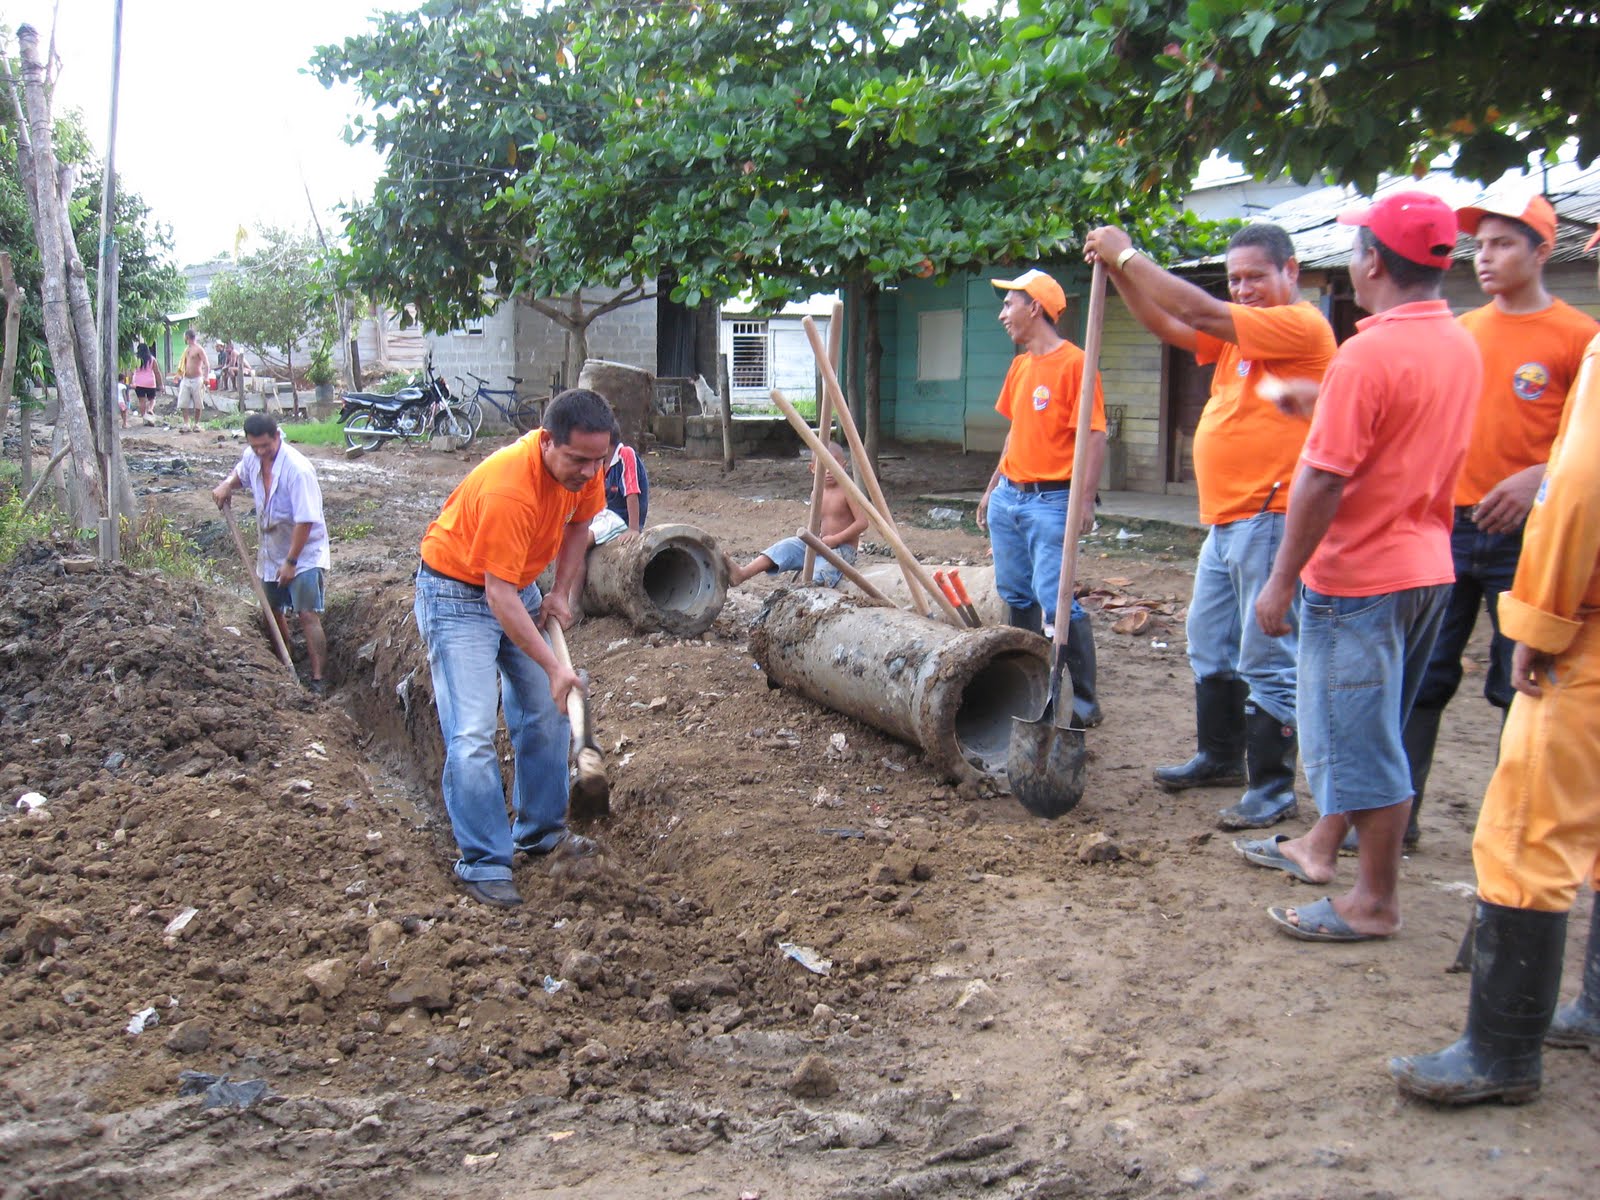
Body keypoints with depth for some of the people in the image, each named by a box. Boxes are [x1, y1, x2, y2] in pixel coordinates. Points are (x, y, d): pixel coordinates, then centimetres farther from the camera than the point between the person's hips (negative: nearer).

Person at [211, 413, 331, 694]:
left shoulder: (297, 469, -26)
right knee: (273, 611, 18)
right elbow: (240, 473, 23)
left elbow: (305, 521, -26)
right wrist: (227, 485, -1)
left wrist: (291, 561, -23)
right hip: (271, 551, 8)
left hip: (304, 554, -8)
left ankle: (318, 681, -11)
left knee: (308, 616, -13)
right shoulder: (252, 458, -4)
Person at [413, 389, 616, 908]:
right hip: (457, 593, -8)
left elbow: (579, 523, 9)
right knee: (472, 734, -13)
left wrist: (559, 592, 1)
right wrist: (553, 665, -33)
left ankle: (539, 831, 26)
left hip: (518, 586, 8)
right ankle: (483, 865, -6)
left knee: (546, 714, 10)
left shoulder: (584, 468, -14)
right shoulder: (508, 488, -36)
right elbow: (500, 595, -33)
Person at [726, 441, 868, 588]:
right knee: (788, 546, -17)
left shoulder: (847, 492, -9)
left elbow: (862, 522, -15)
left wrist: (836, 539, -18)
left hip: (843, 549, -5)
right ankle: (742, 573, -31)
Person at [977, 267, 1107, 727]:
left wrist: (1085, 500, -23)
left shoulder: (1073, 363, -11)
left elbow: (1094, 436, -15)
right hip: (1008, 497, 9)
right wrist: (992, 488, 23)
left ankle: (1085, 701, -5)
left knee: (1054, 602, -12)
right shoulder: (1020, 366, 14)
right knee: (1016, 594, 11)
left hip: (1050, 502, -8)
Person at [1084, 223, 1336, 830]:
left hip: (1270, 521, -10)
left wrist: (1129, 256, -10)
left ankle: (1272, 788, 2)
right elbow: (1168, 324, 15)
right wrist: (1118, 270, 2)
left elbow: (1201, 312, -18)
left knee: (1266, 658, -6)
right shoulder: (1237, 333, 17)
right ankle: (1220, 756, 34)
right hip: (1226, 522, 10)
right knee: (1209, 646, 19)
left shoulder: (1301, 325, -12)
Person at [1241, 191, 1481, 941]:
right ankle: (1321, 846, 37)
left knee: (1358, 738, 1)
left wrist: (1282, 580, -15)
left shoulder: (1369, 353, -21)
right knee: (1359, 727, 21)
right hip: (1428, 567, 9)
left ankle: (1376, 901, 10)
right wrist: (1320, 402, 24)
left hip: (1359, 577, -9)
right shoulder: (1463, 348, 7)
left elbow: (1323, 480, -21)